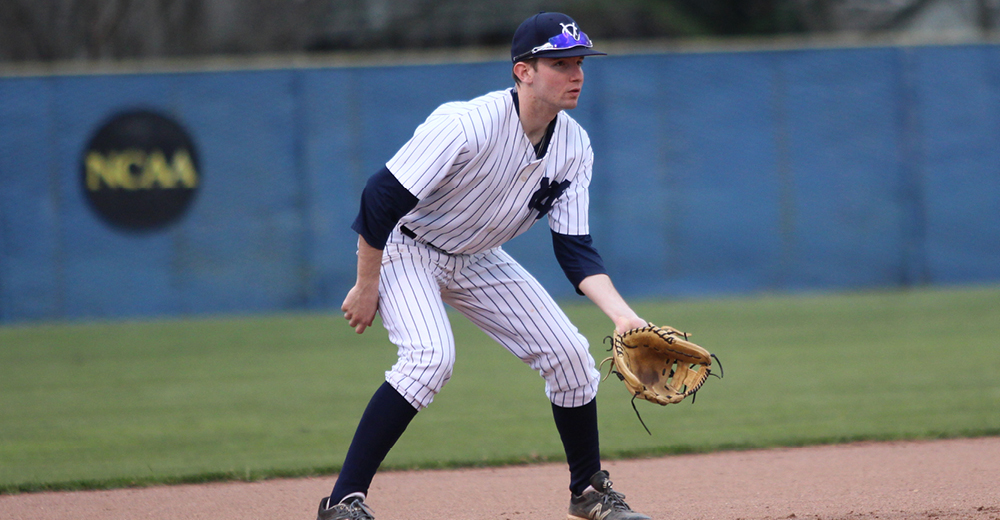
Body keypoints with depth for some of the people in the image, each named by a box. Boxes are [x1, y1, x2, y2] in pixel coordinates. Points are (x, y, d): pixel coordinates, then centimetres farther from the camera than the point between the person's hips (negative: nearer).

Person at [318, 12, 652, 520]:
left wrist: (622, 315, -22)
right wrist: (367, 287, -22)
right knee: (431, 355, -30)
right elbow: (381, 197, -28)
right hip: (405, 247, -7)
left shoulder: (574, 146, -10)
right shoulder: (467, 126, -33)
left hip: (477, 259, 7)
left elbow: (575, 248, -8)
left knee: (568, 352, 0)